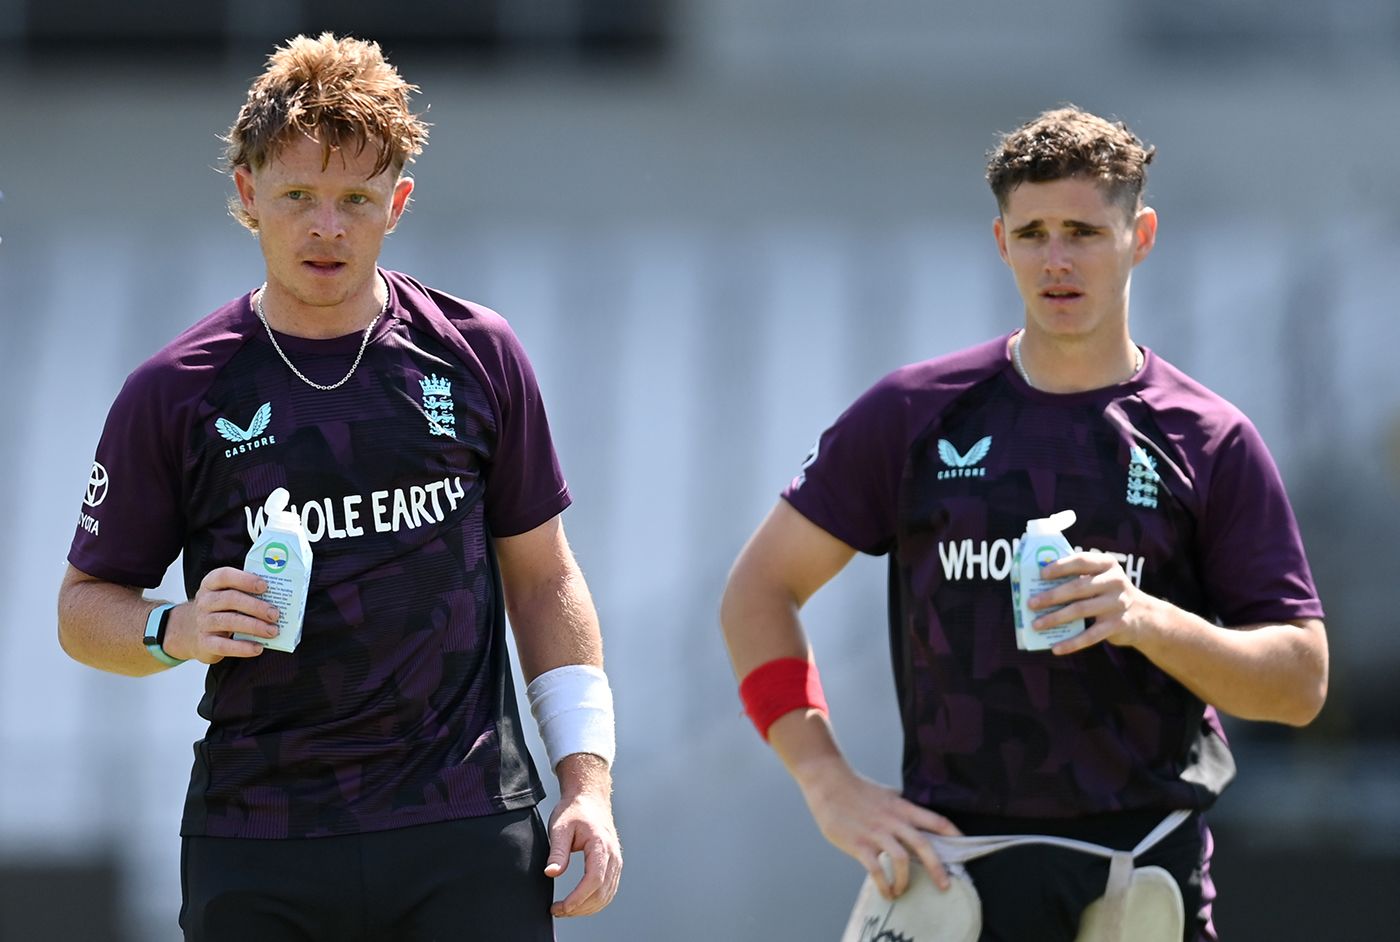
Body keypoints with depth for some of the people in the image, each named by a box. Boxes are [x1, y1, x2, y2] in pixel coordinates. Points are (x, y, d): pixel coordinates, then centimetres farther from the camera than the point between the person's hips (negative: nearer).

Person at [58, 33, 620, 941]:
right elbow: (84, 605, 9)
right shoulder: (175, 392, 2)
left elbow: (542, 575, 13)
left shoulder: (475, 355, 6)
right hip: (256, 854, 0)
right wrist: (176, 629, -13)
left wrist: (587, 780, 5)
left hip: (470, 833, 0)